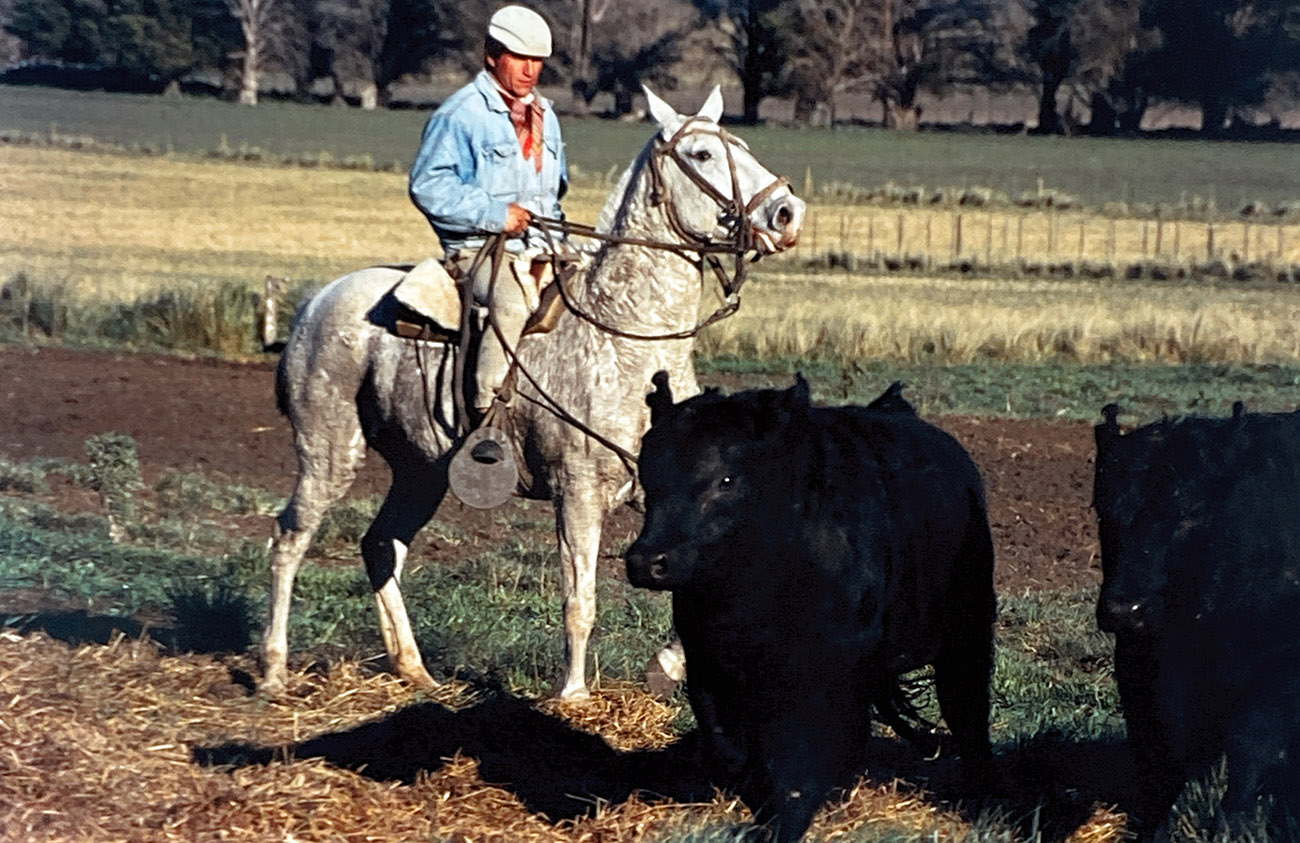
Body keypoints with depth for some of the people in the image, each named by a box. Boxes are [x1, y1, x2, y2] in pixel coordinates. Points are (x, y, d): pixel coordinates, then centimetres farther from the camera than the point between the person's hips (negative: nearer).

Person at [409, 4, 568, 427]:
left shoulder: (545, 118, 22)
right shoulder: (461, 114, -5)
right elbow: (428, 185, -12)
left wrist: (556, 241, 14)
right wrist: (493, 214, -20)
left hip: (538, 250, 8)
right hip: (479, 248, -8)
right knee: (510, 302, -36)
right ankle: (485, 421, -32)